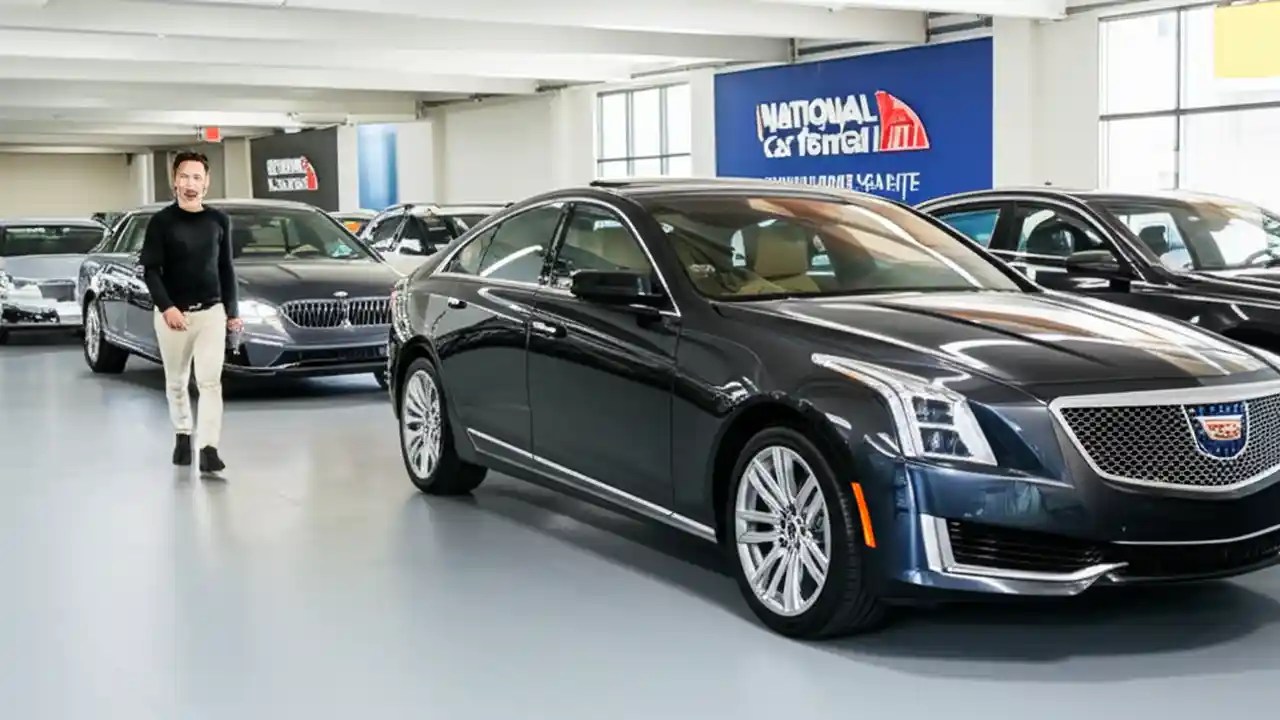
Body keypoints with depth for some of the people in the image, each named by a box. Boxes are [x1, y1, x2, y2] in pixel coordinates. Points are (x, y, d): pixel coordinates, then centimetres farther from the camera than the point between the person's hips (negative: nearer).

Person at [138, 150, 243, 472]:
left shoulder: (219, 220, 5)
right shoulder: (162, 222, -2)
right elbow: (150, 270, -6)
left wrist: (232, 310, 12)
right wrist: (166, 307, -20)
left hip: (211, 312, 1)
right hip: (172, 312, -1)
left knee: (210, 381, -10)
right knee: (176, 382, 12)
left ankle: (208, 448, -15)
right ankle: (182, 436, 31)